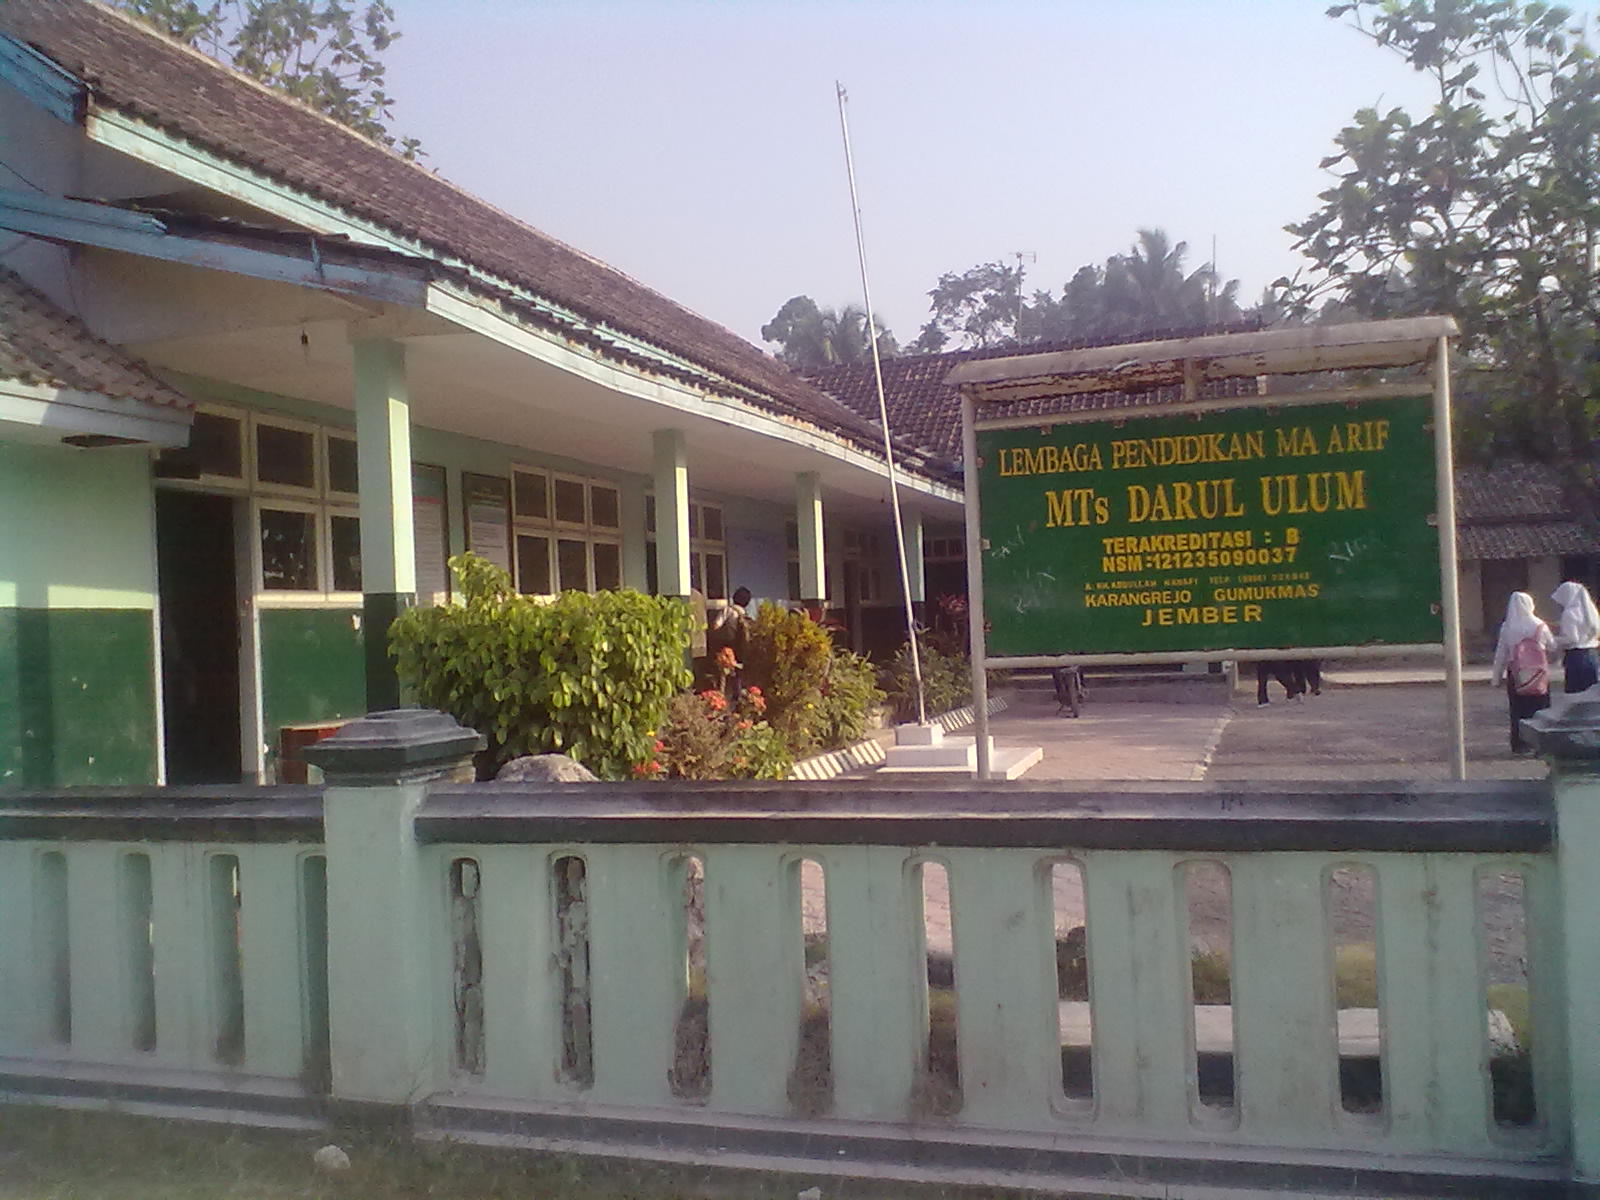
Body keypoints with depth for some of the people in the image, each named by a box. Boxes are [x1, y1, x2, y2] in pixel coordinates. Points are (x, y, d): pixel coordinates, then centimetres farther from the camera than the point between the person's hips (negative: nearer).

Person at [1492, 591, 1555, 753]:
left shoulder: (1506, 628, -4)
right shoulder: (1540, 626, -6)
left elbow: (1501, 653, 0)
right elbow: (1553, 646, 7)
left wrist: (1498, 676, 7)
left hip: (1515, 675, 1)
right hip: (1539, 674, -1)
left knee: (1518, 710, 6)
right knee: (1540, 709, 7)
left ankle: (1518, 745, 7)